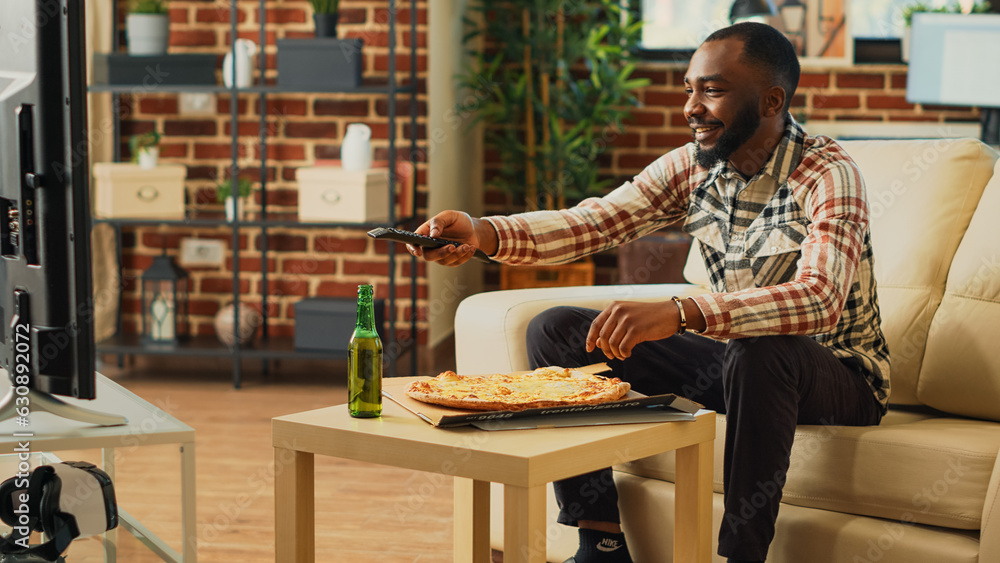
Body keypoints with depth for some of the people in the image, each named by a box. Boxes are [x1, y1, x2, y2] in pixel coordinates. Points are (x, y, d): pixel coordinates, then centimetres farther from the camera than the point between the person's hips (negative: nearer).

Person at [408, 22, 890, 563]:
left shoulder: (828, 174, -21)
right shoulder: (692, 166, -2)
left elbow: (818, 300, -38)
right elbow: (591, 222, -11)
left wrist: (679, 312, -50)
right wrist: (482, 233, -29)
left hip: (840, 373, -6)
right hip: (733, 357, 7)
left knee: (760, 354, -41)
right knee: (555, 330, -3)